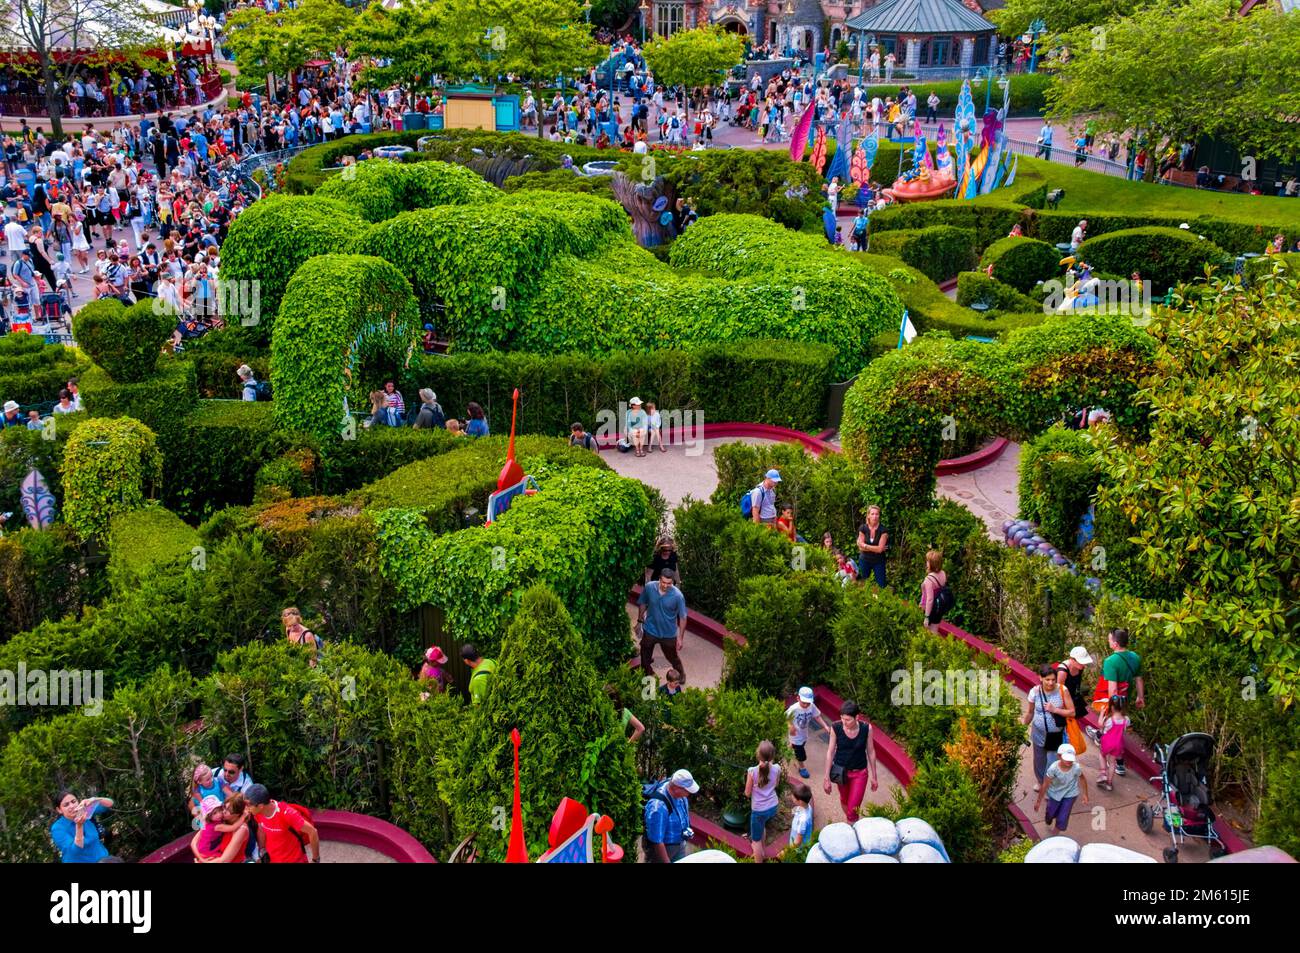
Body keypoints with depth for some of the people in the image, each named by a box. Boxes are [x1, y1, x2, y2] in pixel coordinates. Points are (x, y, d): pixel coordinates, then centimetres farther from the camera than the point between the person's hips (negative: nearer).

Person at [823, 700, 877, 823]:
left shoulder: (866, 728, -21)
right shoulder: (836, 728, -20)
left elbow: (871, 752, -7)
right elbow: (830, 752, -10)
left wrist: (874, 777, 2)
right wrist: (827, 778, -7)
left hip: (860, 773, -2)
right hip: (841, 771, 2)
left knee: (853, 810, -6)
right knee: (844, 799, 27)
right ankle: (847, 817, 57)